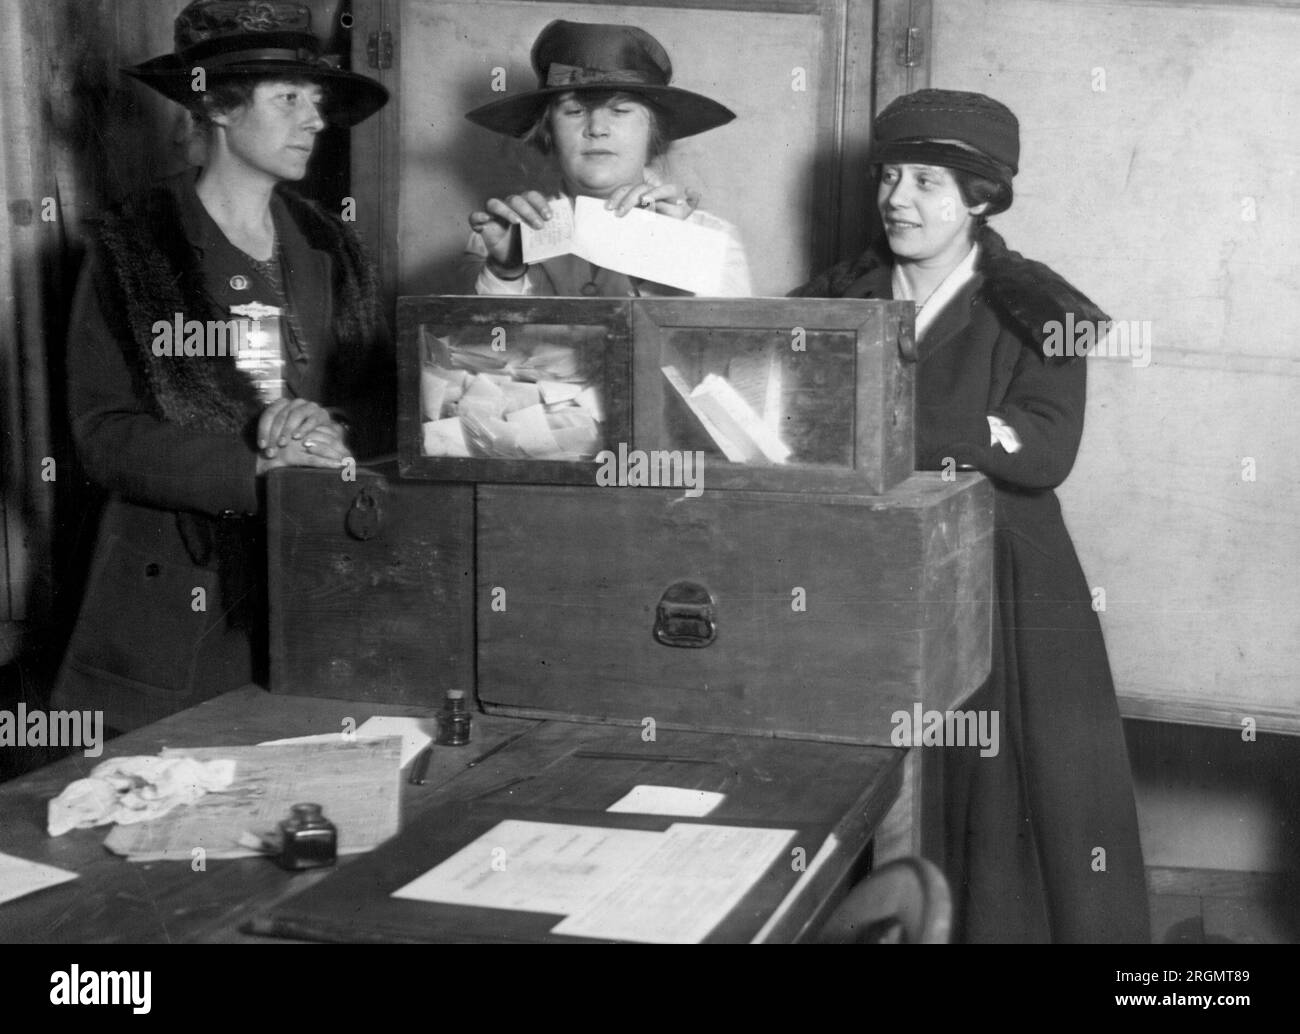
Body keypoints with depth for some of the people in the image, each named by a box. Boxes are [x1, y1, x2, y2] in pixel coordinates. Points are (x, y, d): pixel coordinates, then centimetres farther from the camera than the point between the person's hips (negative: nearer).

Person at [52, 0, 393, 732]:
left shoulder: (331, 249, 10)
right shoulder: (132, 249, -2)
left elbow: (386, 401, 8)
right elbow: (104, 434, -9)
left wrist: (329, 429, -15)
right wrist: (259, 471, -21)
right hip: (176, 603, -3)